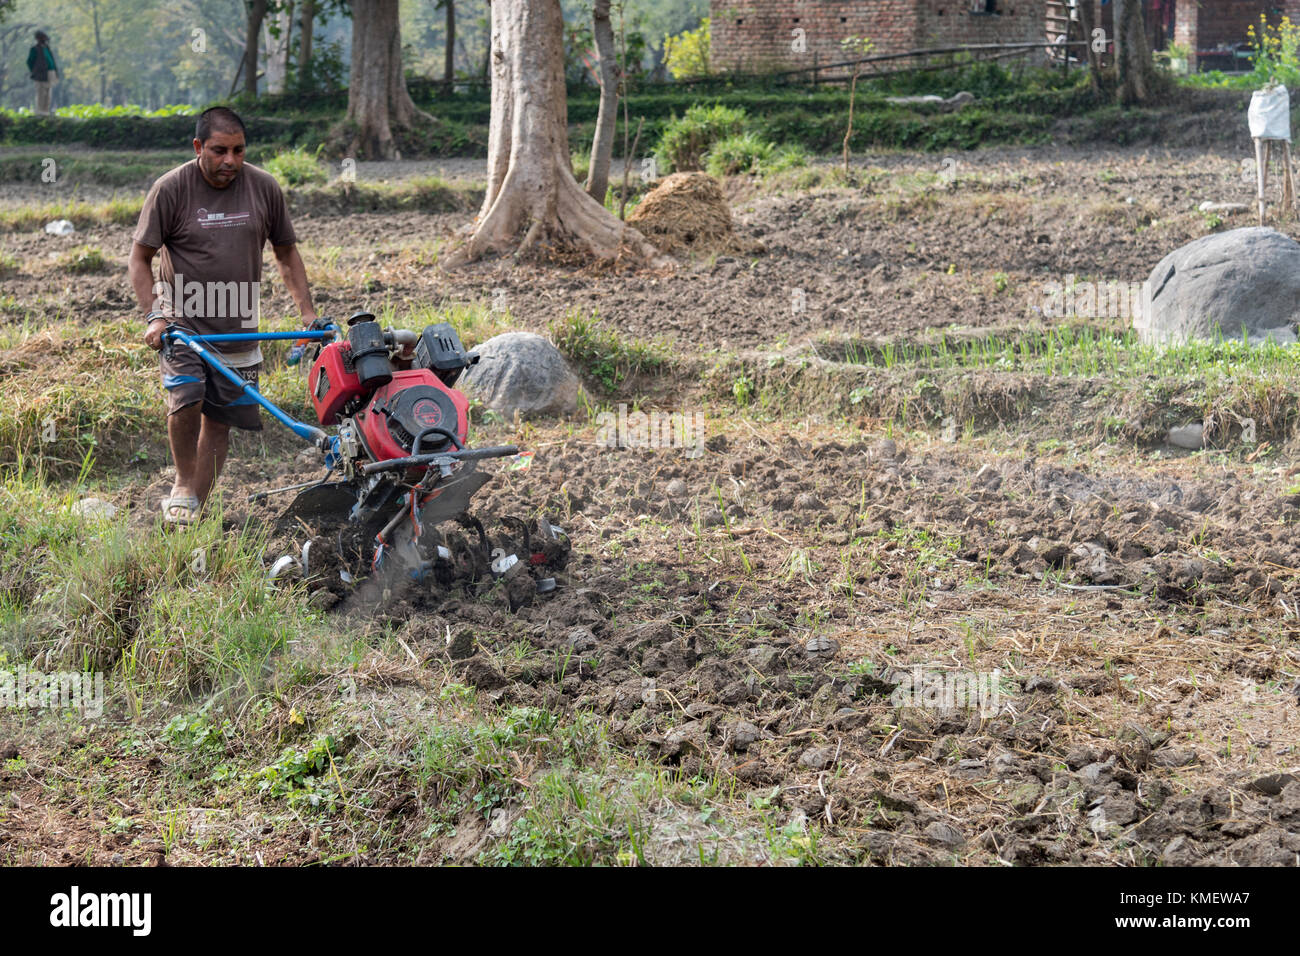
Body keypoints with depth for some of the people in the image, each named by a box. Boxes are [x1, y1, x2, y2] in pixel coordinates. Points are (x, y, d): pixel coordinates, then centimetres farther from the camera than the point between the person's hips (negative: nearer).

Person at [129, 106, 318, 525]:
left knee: (220, 421, 3)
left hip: (238, 330, 3)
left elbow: (286, 254, 13)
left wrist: (307, 311, 5)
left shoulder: (264, 188, 1)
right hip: (182, 321, -3)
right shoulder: (171, 188, -7)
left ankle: (194, 506, 15)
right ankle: (183, 484, -2)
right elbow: (139, 259, -2)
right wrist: (154, 317, -15)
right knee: (187, 397, -24)